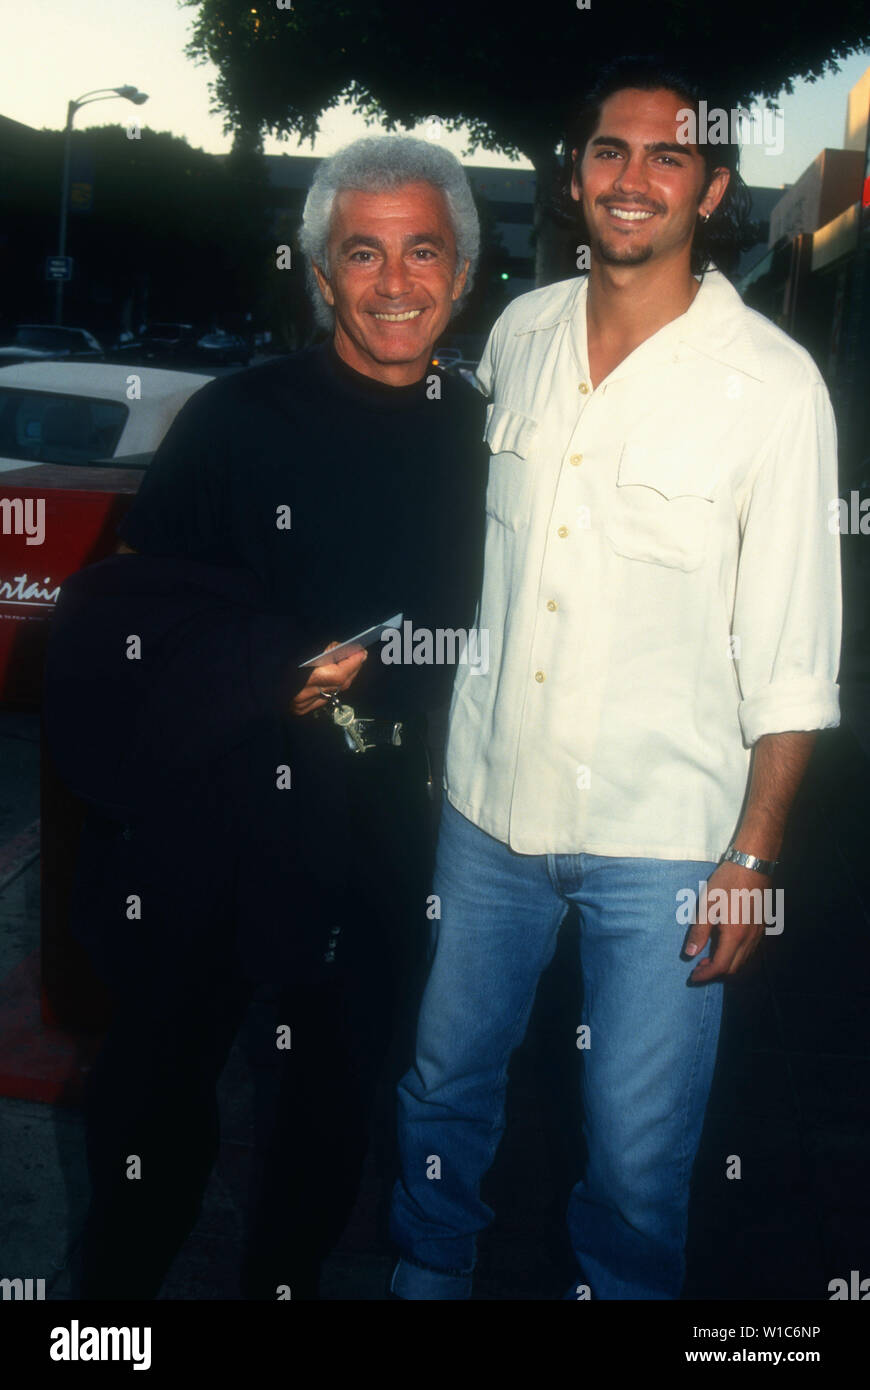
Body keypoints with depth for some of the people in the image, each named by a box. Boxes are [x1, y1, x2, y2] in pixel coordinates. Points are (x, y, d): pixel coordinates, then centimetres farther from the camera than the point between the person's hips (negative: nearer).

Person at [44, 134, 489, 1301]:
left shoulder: (476, 438, 0)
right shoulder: (238, 422, -10)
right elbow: (121, 618, -11)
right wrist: (276, 675, -20)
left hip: (380, 850, 3)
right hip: (208, 842, -3)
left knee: (331, 1110, 20)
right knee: (162, 1085, 16)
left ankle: (287, 1279, 44)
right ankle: (118, 1281, 41)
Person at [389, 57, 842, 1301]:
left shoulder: (773, 384, -10)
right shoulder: (520, 333, 4)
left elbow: (793, 655, -7)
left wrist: (755, 856, -8)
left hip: (662, 836, -4)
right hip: (491, 795, 5)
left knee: (637, 1157, 8)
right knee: (443, 1086, 20)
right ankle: (428, 1278, 46)